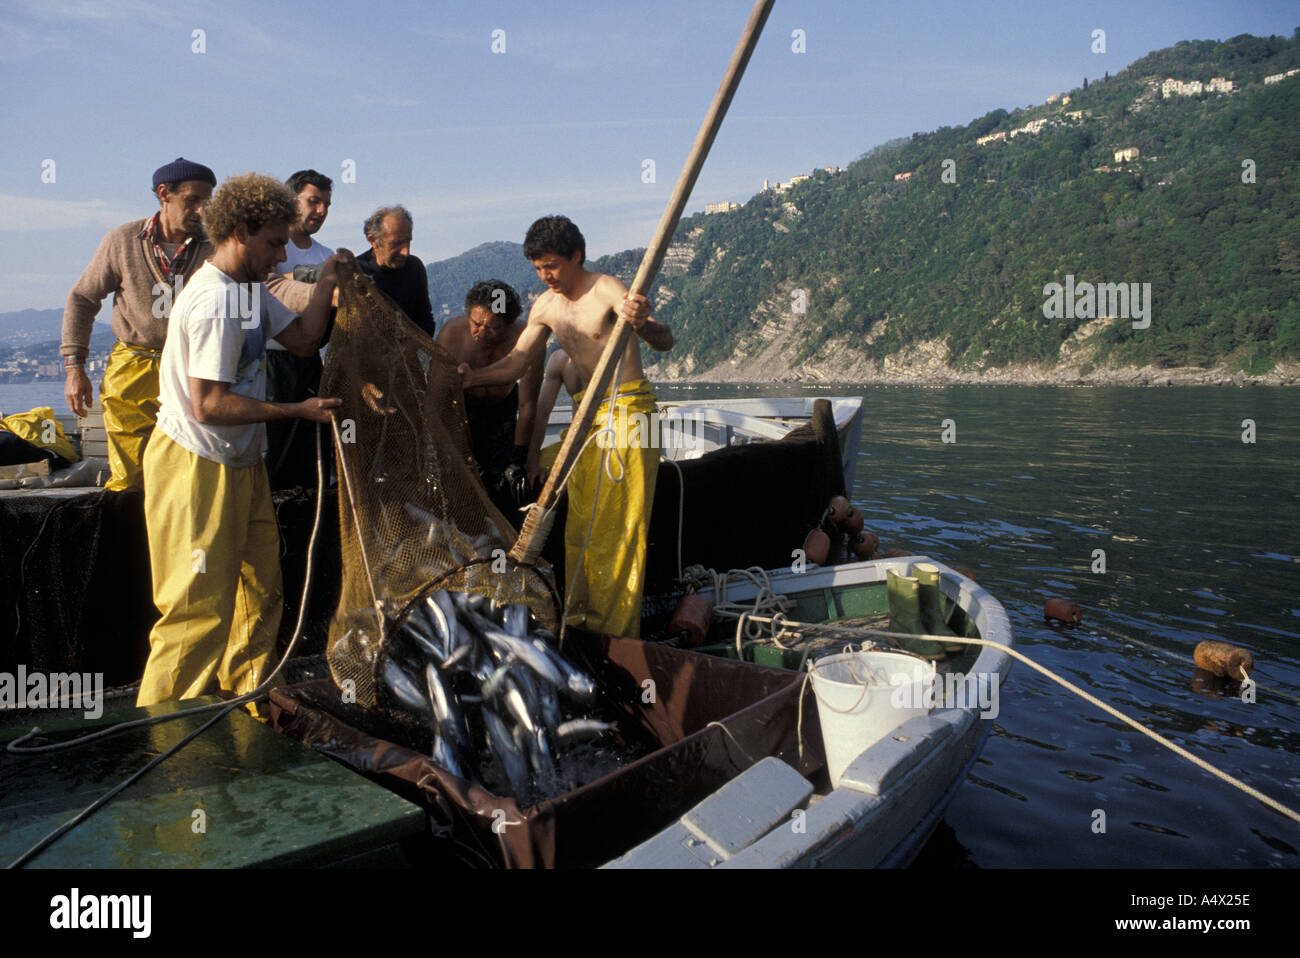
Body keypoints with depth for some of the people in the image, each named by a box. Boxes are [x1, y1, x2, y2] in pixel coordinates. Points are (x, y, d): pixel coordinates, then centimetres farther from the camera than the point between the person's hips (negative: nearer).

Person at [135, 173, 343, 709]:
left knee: (260, 589, 16)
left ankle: (244, 705, 32)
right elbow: (210, 405, -25)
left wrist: (326, 282, 5)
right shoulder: (217, 302, -21)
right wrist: (297, 411, -20)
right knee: (201, 607, -4)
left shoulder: (250, 291, 11)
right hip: (196, 468, -10)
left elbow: (303, 340, 12)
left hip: (240, 463, 10)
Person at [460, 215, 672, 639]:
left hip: (628, 410, -7)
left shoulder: (607, 291, -16)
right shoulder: (546, 306, 6)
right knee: (580, 518, 11)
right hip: (587, 413, 7)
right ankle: (580, 614, 24)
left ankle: (618, 628, 4)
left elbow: (664, 342, -29)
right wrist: (474, 377, -10)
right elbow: (516, 363, 9)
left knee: (620, 521, -6)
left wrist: (642, 322, -52)